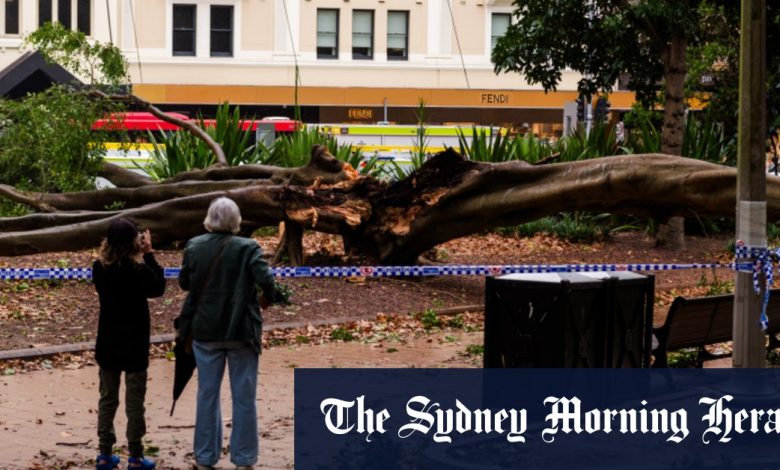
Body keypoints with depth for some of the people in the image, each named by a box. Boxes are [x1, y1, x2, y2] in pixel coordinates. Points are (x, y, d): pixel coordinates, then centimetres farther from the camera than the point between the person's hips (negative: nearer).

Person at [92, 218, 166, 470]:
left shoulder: (99, 269, -6)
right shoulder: (138, 270, -20)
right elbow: (158, 288, -3)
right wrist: (149, 254, -2)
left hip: (107, 345, 4)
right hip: (134, 345, -4)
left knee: (107, 398, 13)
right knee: (134, 402, 5)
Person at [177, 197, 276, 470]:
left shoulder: (194, 247, -3)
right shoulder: (247, 248, -13)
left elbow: (184, 283, 8)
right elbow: (266, 281, -20)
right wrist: (272, 296, 0)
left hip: (205, 330, 3)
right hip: (240, 330, -3)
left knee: (207, 394, 11)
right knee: (243, 397, 6)